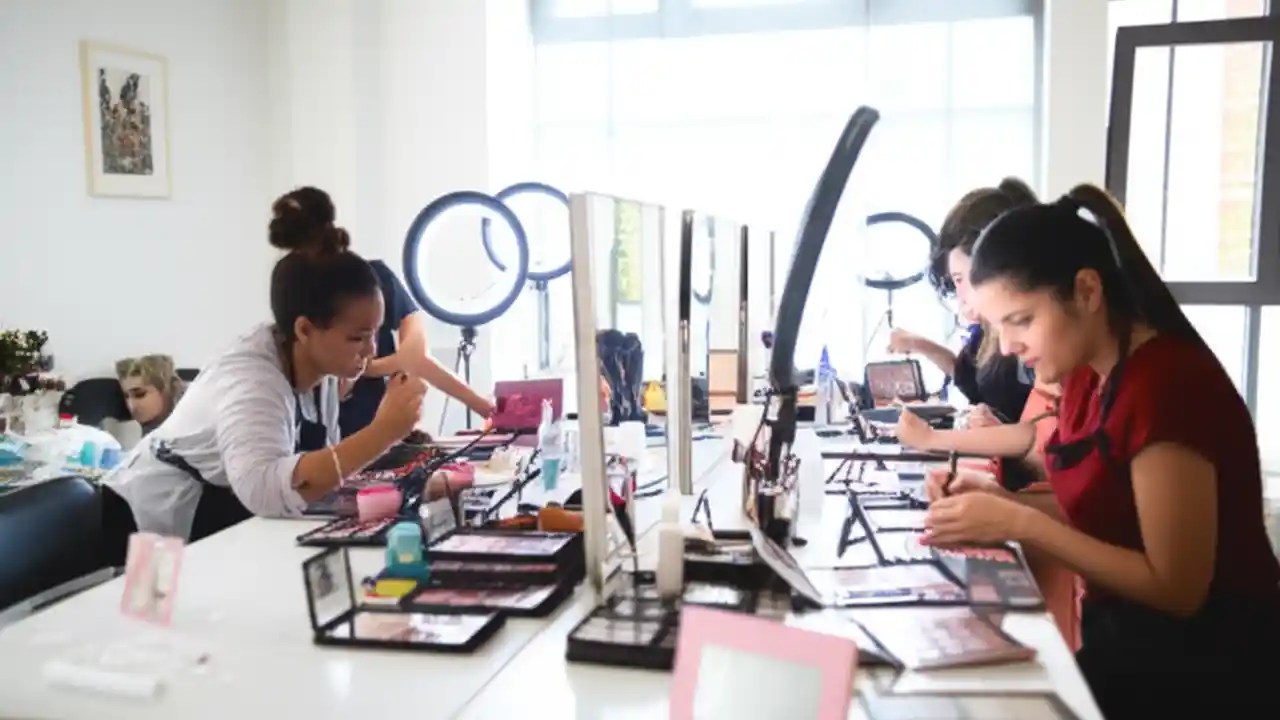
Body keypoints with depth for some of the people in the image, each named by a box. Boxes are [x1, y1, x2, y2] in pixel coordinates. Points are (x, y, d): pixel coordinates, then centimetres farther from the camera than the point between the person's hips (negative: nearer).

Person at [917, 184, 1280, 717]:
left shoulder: (1167, 385, -25)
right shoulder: (1087, 375, 2)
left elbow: (1177, 588, -22)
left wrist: (1020, 523, -24)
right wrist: (998, 501, -7)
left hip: (1207, 667, -7)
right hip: (1129, 640, 7)